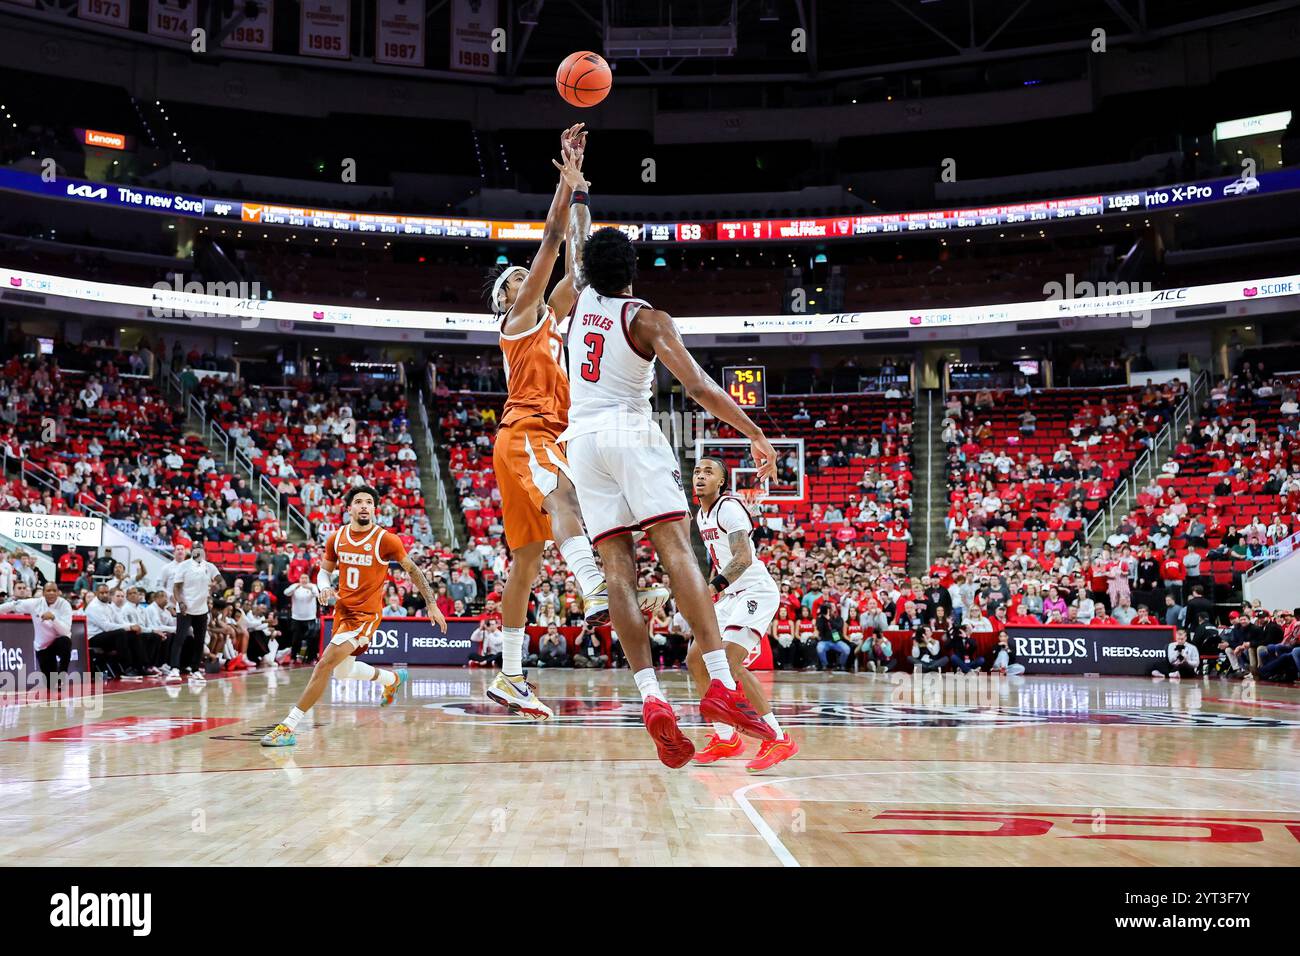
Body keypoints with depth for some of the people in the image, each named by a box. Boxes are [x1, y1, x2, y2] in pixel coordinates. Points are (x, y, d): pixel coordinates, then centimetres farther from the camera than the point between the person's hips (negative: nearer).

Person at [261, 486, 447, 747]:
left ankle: (288, 727, -16)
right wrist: (324, 588, -8)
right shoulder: (336, 538, 0)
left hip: (366, 614, -7)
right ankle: (393, 679, 51)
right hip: (342, 609, 7)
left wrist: (431, 604, -2)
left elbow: (412, 570, -2)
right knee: (343, 671, 24)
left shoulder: (386, 540, -13)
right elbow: (324, 571, 15)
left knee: (325, 665, -19)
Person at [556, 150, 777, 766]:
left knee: (618, 567, -6)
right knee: (675, 549, -14)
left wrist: (576, 191, 49)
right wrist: (756, 434, -9)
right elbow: (698, 387, -11)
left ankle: (651, 698, -19)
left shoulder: (582, 300, 14)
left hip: (582, 439, 5)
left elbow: (576, 245, 35)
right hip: (631, 434, -5)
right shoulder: (646, 318, -1)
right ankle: (721, 683, -28)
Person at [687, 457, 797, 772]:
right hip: (730, 595, 10)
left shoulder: (729, 507, -15)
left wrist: (712, 588, -35)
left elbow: (744, 559, -26)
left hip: (756, 591, -10)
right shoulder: (701, 515, 14)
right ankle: (725, 738, 19)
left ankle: (778, 740, -19)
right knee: (696, 659, 8)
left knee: (729, 660, -24)